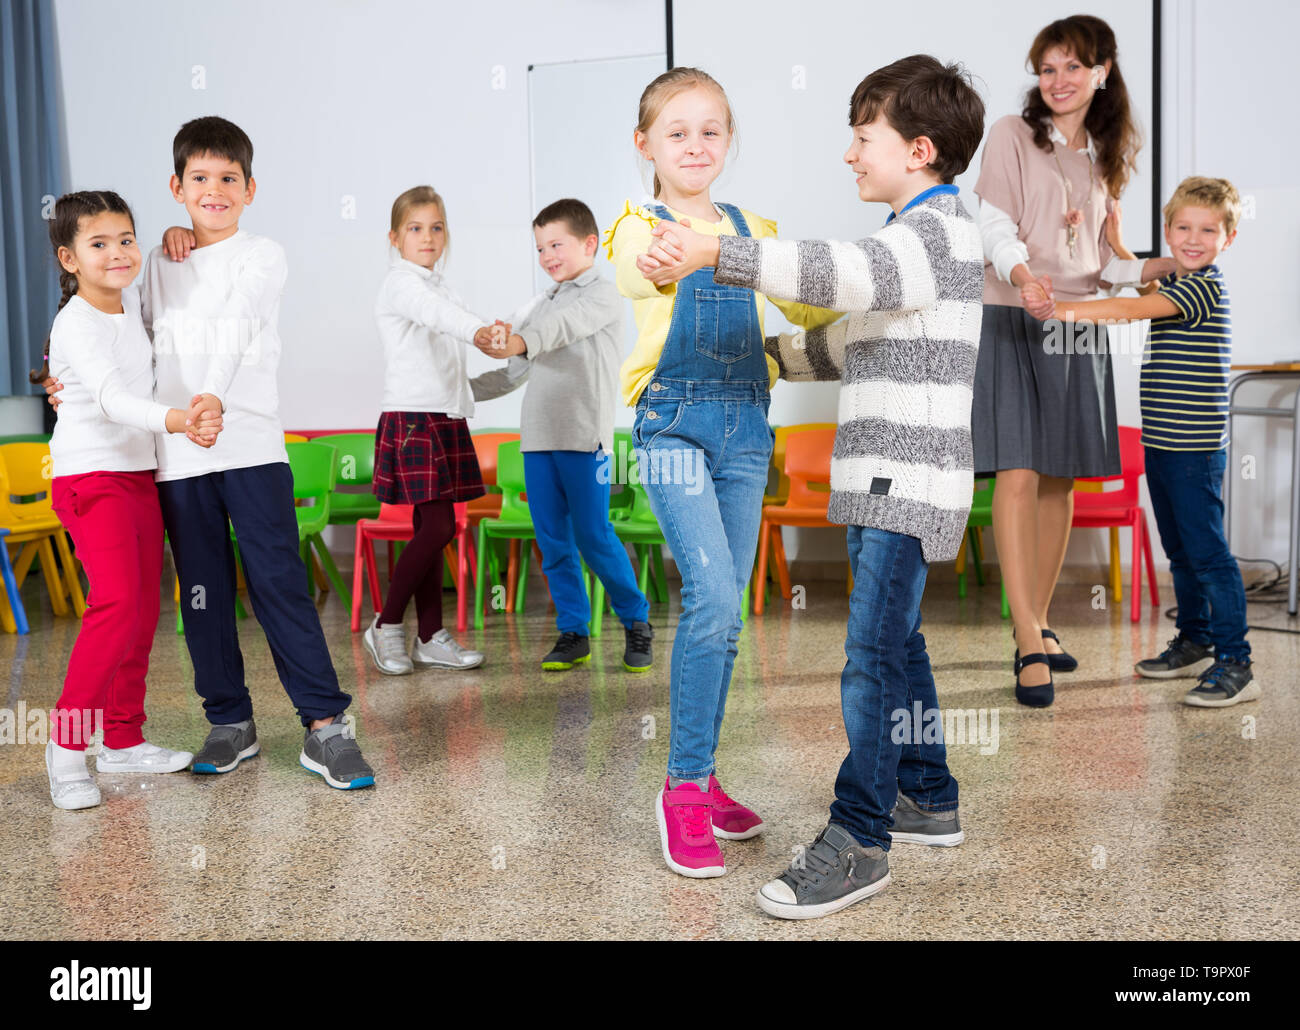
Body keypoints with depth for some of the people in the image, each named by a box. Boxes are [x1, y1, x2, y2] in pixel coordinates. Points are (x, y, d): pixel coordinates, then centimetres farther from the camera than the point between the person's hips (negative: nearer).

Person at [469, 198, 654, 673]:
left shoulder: (602, 295, -1)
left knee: (594, 538, -7)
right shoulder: (537, 307, 20)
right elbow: (514, 373, 25)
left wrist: (521, 342, -40)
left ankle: (636, 621, 12)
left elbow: (564, 325, -23)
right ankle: (573, 633, 15)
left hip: (584, 439, -6)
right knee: (553, 542, 6)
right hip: (538, 438, 7)